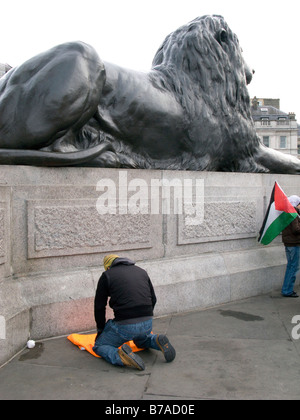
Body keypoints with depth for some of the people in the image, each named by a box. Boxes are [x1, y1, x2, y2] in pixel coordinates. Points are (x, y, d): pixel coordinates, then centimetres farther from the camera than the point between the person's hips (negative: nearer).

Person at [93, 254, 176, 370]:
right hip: (147, 324, 5)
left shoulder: (106, 275, 4)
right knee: (142, 341, 38)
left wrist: (100, 330, 19)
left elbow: (99, 306, 7)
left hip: (124, 326, -5)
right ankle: (157, 341, 5)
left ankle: (121, 356, -16)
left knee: (99, 346, 16)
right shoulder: (141, 271, 17)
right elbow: (153, 299, 19)